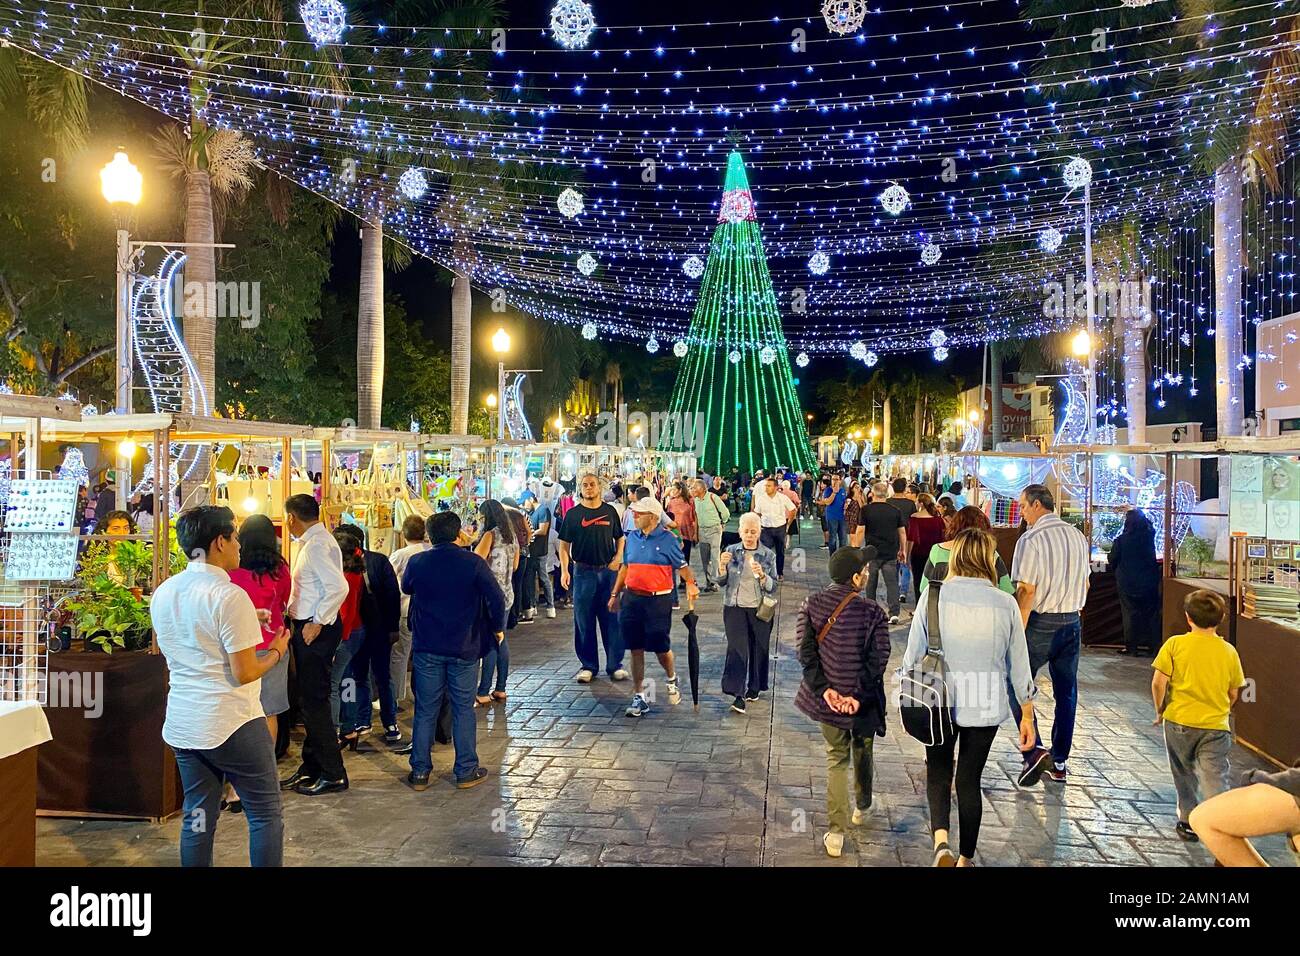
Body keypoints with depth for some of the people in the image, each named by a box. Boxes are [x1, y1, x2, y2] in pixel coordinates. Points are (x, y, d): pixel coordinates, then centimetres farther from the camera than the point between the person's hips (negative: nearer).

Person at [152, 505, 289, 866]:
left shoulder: (163, 593, 6)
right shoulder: (229, 595, -18)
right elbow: (244, 673, -18)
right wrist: (277, 652, 0)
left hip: (182, 725, 7)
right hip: (233, 725, -7)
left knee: (198, 818, 15)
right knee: (265, 814, 6)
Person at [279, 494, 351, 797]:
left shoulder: (317, 545, -18)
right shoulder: (312, 542, 13)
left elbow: (338, 587, -28)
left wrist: (317, 622, -22)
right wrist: (294, 611, 12)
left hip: (316, 631, -10)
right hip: (307, 627, 10)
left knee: (314, 702, -3)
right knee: (309, 700, 17)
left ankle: (333, 774, 6)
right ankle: (311, 767, 28)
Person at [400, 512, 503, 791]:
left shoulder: (417, 562, -3)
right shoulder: (473, 563, -10)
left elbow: (406, 588, 17)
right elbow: (497, 598, -12)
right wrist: (496, 628, 3)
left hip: (426, 648, 2)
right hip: (464, 648, -1)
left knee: (425, 710, 10)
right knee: (463, 709, 9)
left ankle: (420, 772, 17)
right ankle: (466, 771, 15)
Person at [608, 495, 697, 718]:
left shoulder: (668, 539, -6)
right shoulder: (632, 538, 9)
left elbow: (682, 566, -3)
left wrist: (691, 583, -22)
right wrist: (615, 594, 16)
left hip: (658, 601, -4)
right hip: (632, 598, 4)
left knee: (660, 647, 0)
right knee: (636, 649, 6)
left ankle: (672, 679, 32)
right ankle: (638, 696, 15)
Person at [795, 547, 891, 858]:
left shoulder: (811, 604, -7)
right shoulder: (872, 612, -16)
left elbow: (805, 651, -10)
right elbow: (878, 659, -19)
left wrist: (824, 689, -11)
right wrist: (858, 695, -15)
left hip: (828, 698, 2)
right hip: (863, 701, -2)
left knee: (836, 759, 15)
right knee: (862, 751, 25)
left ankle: (836, 833, 12)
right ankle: (863, 806, 50)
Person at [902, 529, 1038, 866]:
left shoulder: (933, 595, -10)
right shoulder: (1005, 604, -7)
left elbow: (913, 655, -6)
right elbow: (1019, 667, 0)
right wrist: (1027, 715, 11)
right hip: (986, 706, 1)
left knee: (938, 772, 18)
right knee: (970, 778, 17)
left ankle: (940, 838, -4)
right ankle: (966, 858, 29)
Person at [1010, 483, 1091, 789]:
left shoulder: (1031, 540, -15)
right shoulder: (1078, 536, 7)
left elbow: (1027, 592, -18)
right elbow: (1085, 582, 14)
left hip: (1041, 623, -6)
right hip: (1072, 622, 7)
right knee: (1066, 692, 13)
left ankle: (1034, 749, -5)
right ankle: (1059, 762, 21)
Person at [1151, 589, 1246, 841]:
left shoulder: (1175, 644, -7)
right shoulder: (1229, 651, 1)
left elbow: (1158, 682, -10)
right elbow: (1233, 693, 8)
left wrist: (1160, 710, 6)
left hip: (1179, 722, -1)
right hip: (1216, 726, 1)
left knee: (1185, 775, 18)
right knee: (1215, 780, -1)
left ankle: (1188, 822, 29)